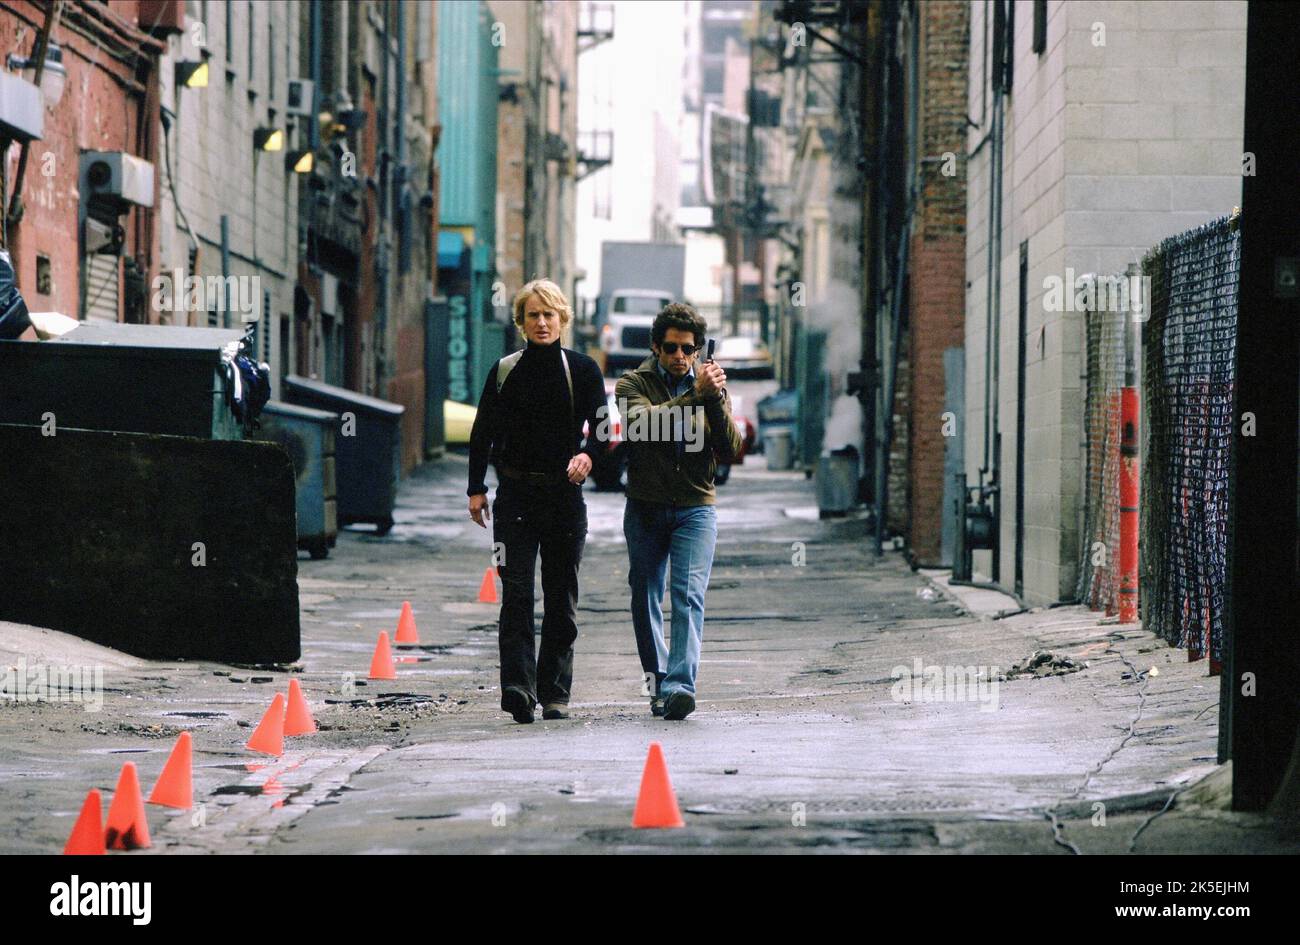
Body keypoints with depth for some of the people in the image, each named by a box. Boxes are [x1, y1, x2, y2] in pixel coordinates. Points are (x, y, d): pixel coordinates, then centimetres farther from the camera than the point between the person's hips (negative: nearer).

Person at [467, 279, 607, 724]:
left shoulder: (582, 370, 3)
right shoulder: (505, 371, 7)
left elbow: (601, 425, -5)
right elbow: (483, 432, 11)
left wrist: (587, 455, -26)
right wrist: (476, 488, 5)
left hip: (565, 495, 0)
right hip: (515, 495, 0)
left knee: (561, 597, 5)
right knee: (516, 592, -12)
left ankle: (554, 693, 12)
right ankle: (518, 687, -21)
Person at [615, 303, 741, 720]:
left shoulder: (709, 385, 7)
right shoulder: (634, 384, 0)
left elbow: (730, 450, -2)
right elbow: (644, 421, -22)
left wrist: (717, 400, -17)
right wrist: (696, 395, -28)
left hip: (695, 508, 0)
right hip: (645, 508, 0)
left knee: (689, 596, -14)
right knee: (646, 598, 7)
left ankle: (680, 686, -24)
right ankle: (658, 682, 21)